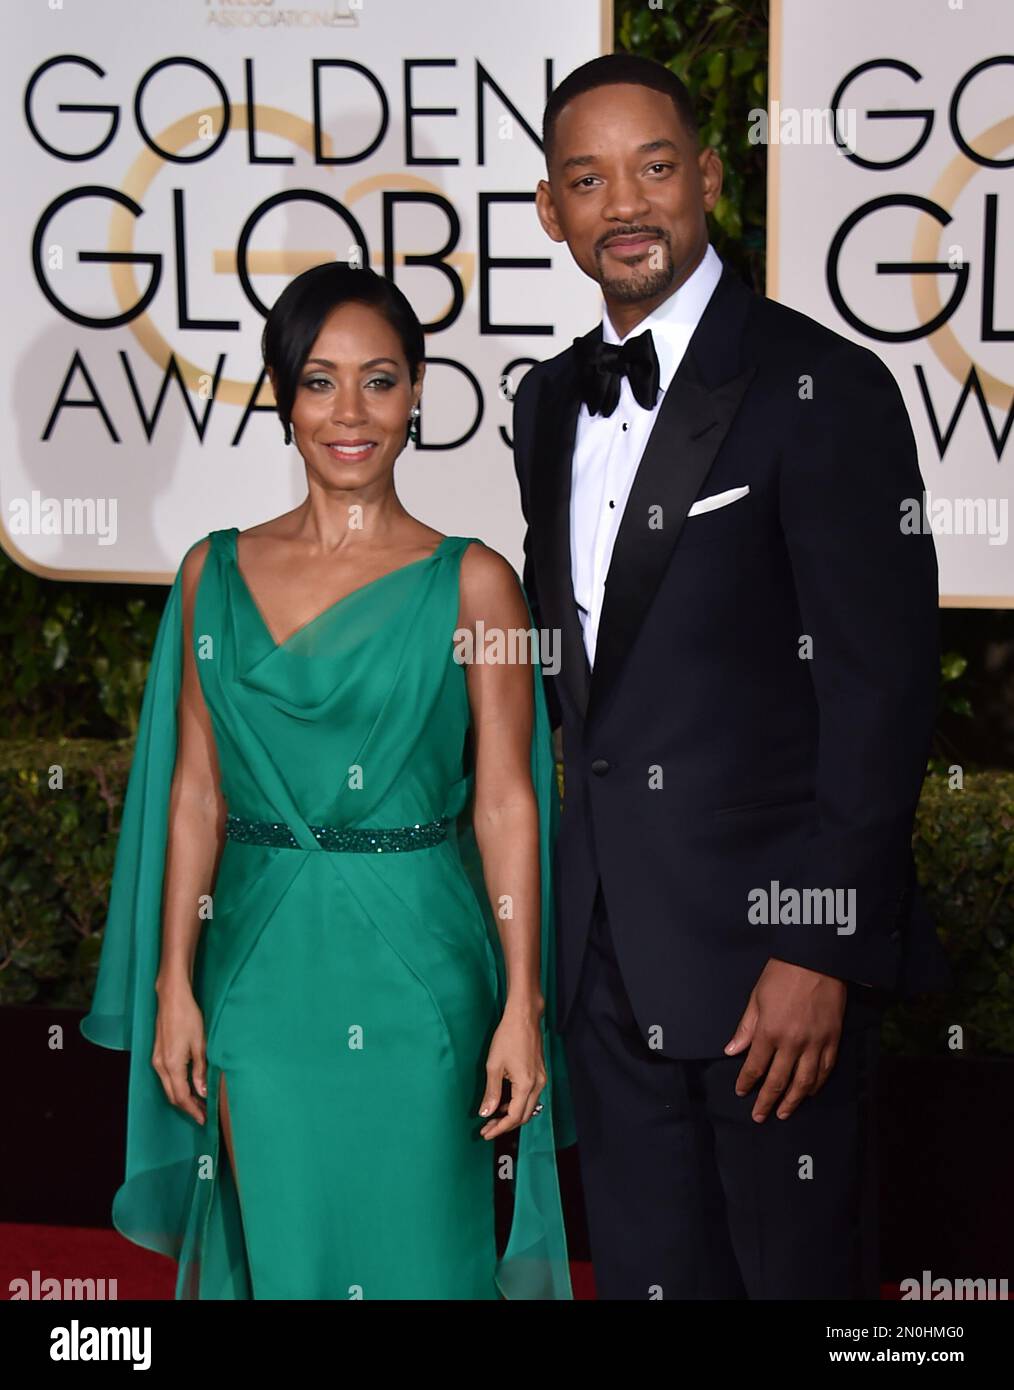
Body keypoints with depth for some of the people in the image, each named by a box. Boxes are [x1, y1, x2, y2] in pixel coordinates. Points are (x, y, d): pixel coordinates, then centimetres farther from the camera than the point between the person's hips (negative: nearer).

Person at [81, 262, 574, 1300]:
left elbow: (505, 802, -4)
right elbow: (197, 792, 7)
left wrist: (524, 1005, -7)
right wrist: (174, 986, 4)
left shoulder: (471, 581, -4)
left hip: (419, 967, -2)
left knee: (413, 1251, 8)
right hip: (261, 962, 3)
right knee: (282, 1248, 12)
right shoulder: (215, 573, 4)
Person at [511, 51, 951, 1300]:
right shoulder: (550, 400, 11)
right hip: (608, 948, 6)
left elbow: (881, 688, -14)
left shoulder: (821, 389, -11)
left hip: (770, 952, -6)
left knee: (797, 1267, 8)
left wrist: (823, 951, -18)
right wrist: (558, 902, 11)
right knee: (644, 1269, 16)